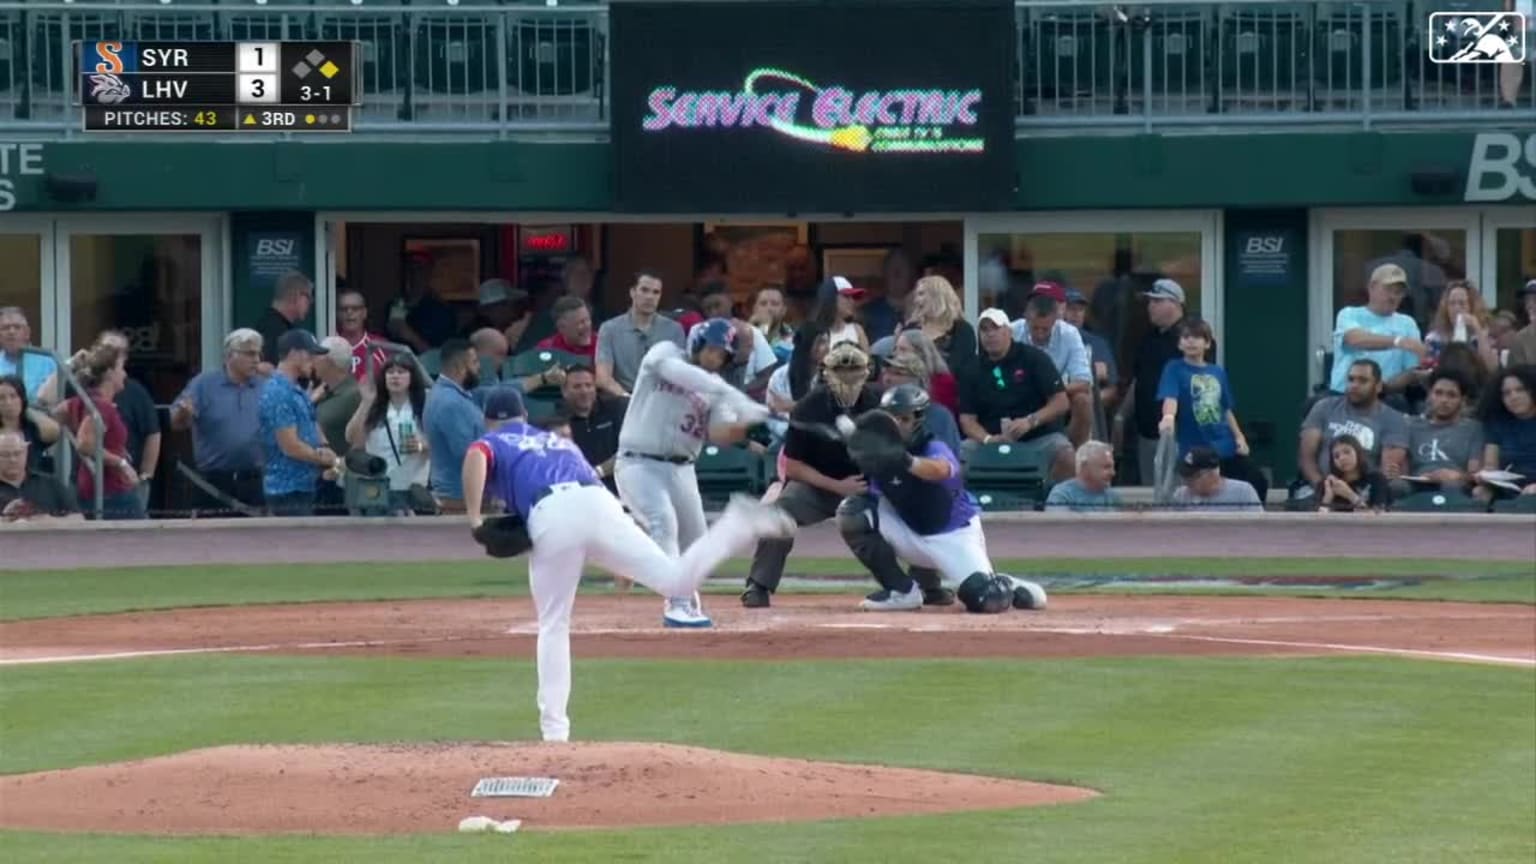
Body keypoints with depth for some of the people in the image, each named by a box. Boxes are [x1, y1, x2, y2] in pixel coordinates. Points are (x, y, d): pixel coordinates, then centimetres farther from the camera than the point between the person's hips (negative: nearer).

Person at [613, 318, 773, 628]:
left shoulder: (716, 388, 7)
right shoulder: (665, 354, -5)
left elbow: (720, 433, -6)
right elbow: (683, 374, -28)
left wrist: (748, 424, -28)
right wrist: (734, 396, -38)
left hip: (681, 470, 6)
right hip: (639, 463, -6)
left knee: (694, 540, 11)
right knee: (664, 521, -26)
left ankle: (687, 604, 36)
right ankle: (679, 604, -31)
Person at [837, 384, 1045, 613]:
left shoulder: (935, 449, -23)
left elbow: (940, 469, -51)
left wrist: (908, 462, -69)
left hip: (954, 535, -5)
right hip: (910, 533, 5)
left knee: (988, 601, -26)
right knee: (851, 512, -19)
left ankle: (1006, 587, 17)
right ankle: (902, 590, -7)